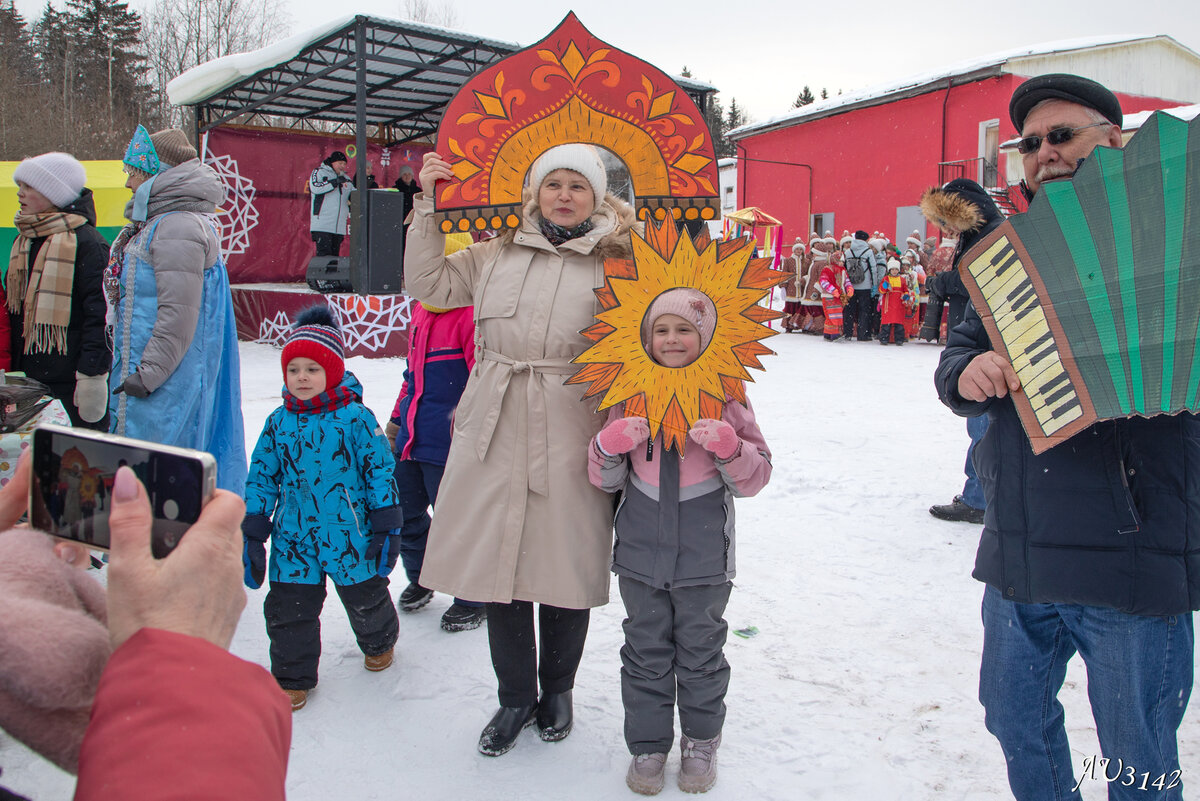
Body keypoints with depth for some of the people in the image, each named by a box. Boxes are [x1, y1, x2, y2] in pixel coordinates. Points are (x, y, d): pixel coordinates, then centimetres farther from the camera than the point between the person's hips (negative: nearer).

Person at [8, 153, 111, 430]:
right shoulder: (22, 241, 15)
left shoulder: (86, 243, -10)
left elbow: (100, 314, -15)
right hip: (30, 377, 8)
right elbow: (13, 308, 22)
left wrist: (91, 375, -18)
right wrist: (10, 368, 19)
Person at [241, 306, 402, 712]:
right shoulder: (278, 423, 2)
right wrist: (251, 535, 5)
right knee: (287, 609, 6)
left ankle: (379, 640, 47)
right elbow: (261, 478, 8)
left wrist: (387, 528, -6)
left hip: (351, 535, -2)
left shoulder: (355, 418, -9)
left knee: (365, 598, 16)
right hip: (294, 538, 3)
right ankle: (292, 677, 26)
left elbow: (381, 470, -6)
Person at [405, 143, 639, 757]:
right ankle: (515, 696, 29)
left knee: (566, 562, 7)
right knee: (498, 560, 8)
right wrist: (428, 204, 8)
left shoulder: (616, 262, 3)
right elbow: (428, 284, 12)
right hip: (496, 430, 3)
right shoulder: (497, 254, 12)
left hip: (571, 434, -2)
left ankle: (557, 689, 33)